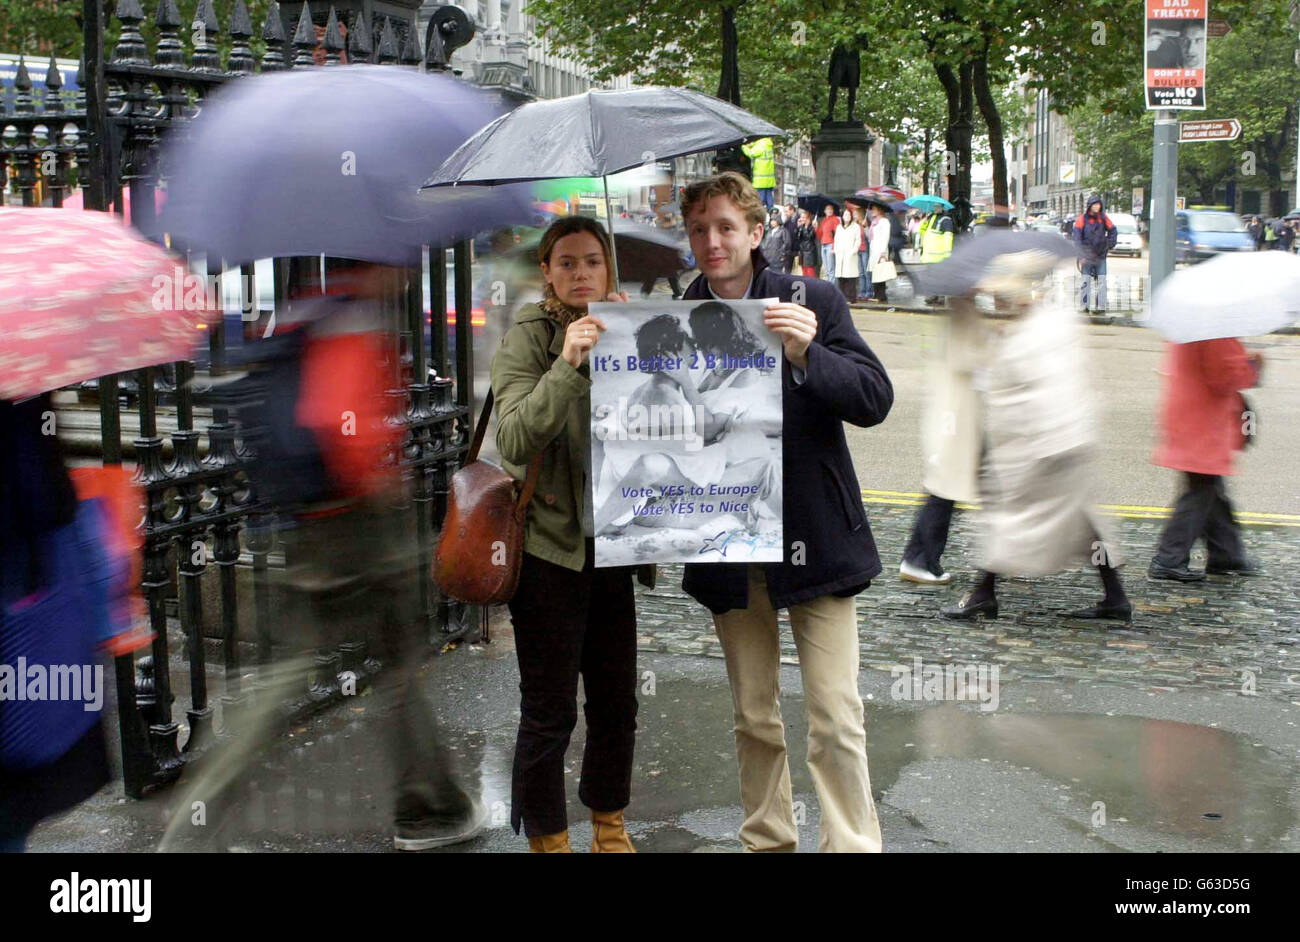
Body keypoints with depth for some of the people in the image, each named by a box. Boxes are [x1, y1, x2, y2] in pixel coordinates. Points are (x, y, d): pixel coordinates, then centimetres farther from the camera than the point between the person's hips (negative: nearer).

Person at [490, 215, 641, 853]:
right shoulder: (527, 339, -7)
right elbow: (514, 440, -19)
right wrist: (567, 366, -29)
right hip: (549, 548, -5)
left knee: (617, 703, 14)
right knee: (548, 713, 3)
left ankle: (610, 829, 32)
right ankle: (547, 840, 19)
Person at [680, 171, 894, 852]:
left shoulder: (814, 302, -3)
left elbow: (876, 400, -10)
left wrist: (806, 353, -26)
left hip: (811, 540, -2)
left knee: (836, 721, -4)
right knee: (754, 719, 14)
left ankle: (852, 843, 7)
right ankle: (767, 841, 28)